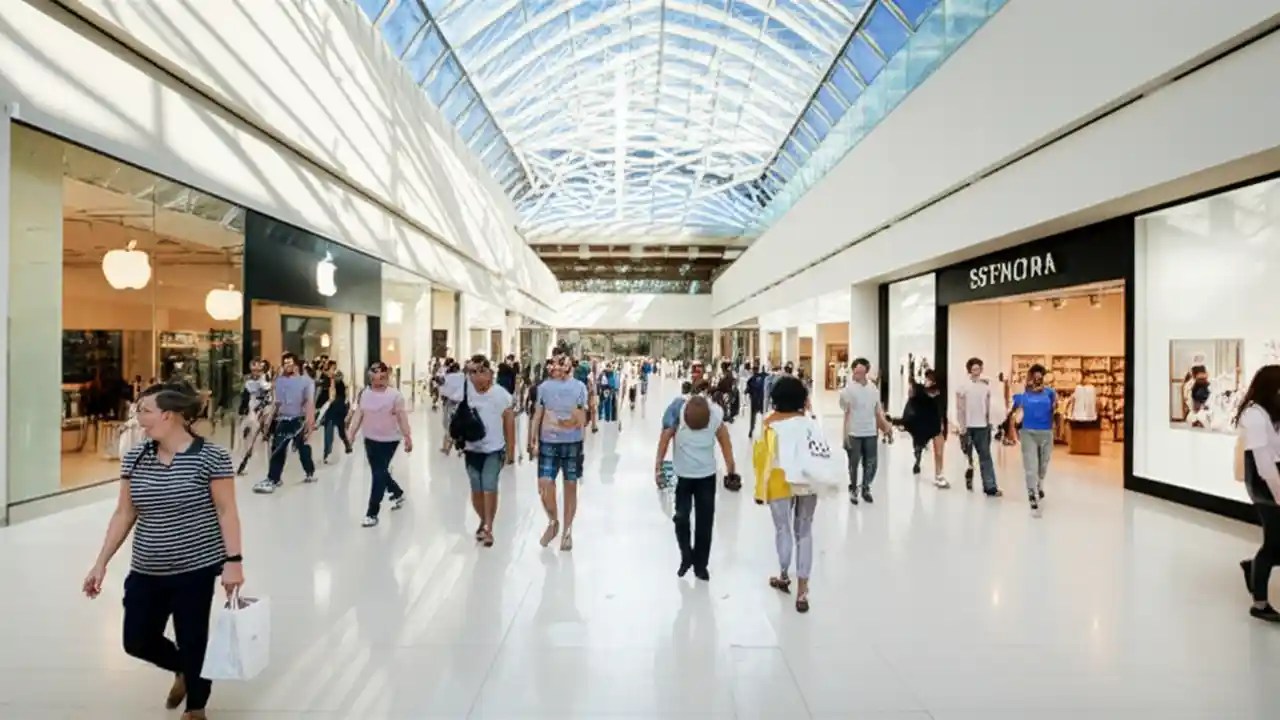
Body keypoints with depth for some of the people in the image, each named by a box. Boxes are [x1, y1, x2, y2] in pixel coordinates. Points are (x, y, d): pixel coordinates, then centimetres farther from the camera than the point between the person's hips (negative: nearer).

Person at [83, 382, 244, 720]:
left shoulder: (211, 457, -16)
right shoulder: (135, 458, 1)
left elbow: (226, 511, -13)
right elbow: (124, 514, 8)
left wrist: (234, 561, -16)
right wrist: (101, 563, 6)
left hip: (196, 569, -5)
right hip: (146, 572, 6)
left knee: (192, 640, 7)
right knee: (137, 641, 14)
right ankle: (183, 670, 45)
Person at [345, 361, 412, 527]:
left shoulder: (394, 395, -11)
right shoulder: (364, 394, 2)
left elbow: (402, 418, -8)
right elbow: (358, 414, 2)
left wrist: (408, 437, -8)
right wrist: (351, 431, -8)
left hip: (389, 440, -5)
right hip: (370, 439, 5)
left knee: (379, 474, -5)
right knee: (379, 472, 17)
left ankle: (372, 513, 3)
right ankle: (398, 493, 43)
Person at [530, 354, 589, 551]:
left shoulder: (579, 387, -4)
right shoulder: (544, 387, 0)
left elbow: (582, 422, -1)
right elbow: (537, 416, 5)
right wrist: (533, 441, 1)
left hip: (572, 442, -1)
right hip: (548, 442, 1)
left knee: (570, 487, 7)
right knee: (544, 486, -6)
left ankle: (567, 531, 24)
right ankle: (553, 521, 23)